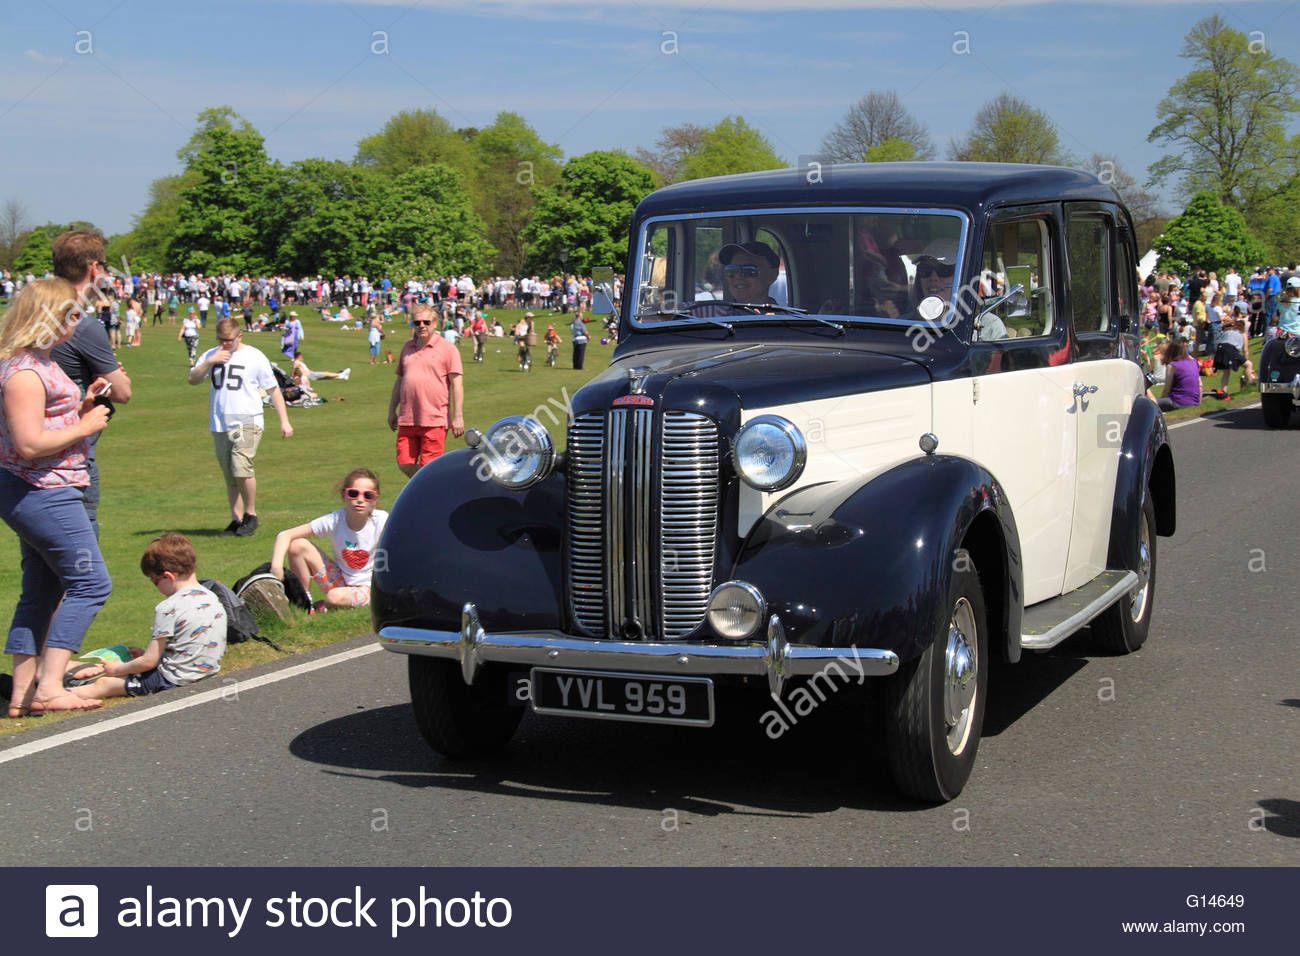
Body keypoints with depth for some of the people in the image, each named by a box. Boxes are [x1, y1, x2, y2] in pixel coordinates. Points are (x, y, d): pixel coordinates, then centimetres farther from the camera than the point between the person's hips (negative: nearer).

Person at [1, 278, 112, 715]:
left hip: (41, 495, 10)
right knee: (90, 584, -6)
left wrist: (85, 404, 6)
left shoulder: (40, 363, 13)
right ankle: (48, 688, -7)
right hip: (42, 495, -10)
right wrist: (84, 426, -16)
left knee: (40, 593, 12)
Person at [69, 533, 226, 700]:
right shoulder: (212, 598, 6)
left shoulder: (168, 608, -17)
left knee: (103, 684, 1)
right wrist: (146, 653, 19)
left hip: (173, 681, -9)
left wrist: (117, 669, 2)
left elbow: (148, 662, -14)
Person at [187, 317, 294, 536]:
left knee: (242, 469, -20)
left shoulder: (254, 357, -1)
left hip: (246, 423, -5)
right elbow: (192, 379, 2)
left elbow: (273, 390, 3)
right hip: (219, 425, 5)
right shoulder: (210, 356, 11)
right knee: (230, 476, 9)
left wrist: (284, 421, -1)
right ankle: (236, 519, 17)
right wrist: (209, 362, -13)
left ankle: (251, 514, -4)